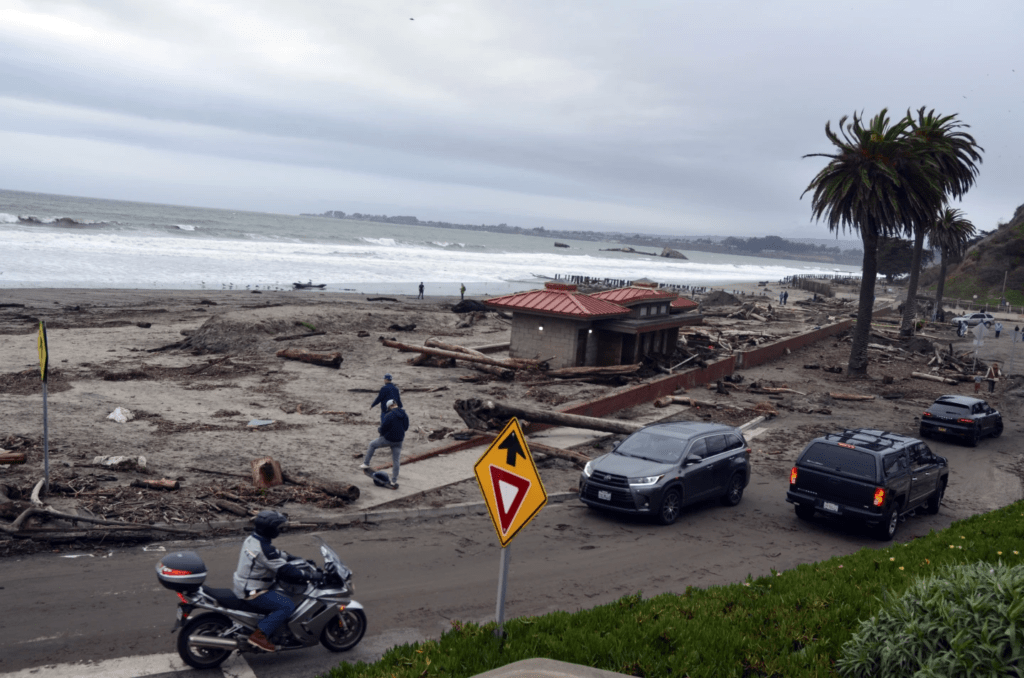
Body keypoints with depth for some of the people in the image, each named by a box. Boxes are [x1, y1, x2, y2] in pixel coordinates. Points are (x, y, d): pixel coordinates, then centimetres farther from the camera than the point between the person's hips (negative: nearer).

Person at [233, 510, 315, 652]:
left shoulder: (251, 539, 3)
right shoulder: (263, 550, -27)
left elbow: (277, 555, 18)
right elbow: (285, 570, -27)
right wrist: (310, 576, -18)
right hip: (252, 592, -10)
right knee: (287, 606, -16)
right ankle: (259, 635, -16)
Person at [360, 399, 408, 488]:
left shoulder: (389, 416, -20)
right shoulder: (405, 415, -1)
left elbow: (382, 429, -16)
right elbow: (406, 428, 12)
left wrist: (379, 429, 6)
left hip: (387, 439, -5)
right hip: (399, 440, 5)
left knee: (372, 445, 22)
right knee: (396, 461, 10)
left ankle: (366, 463, 28)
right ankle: (394, 482, 12)